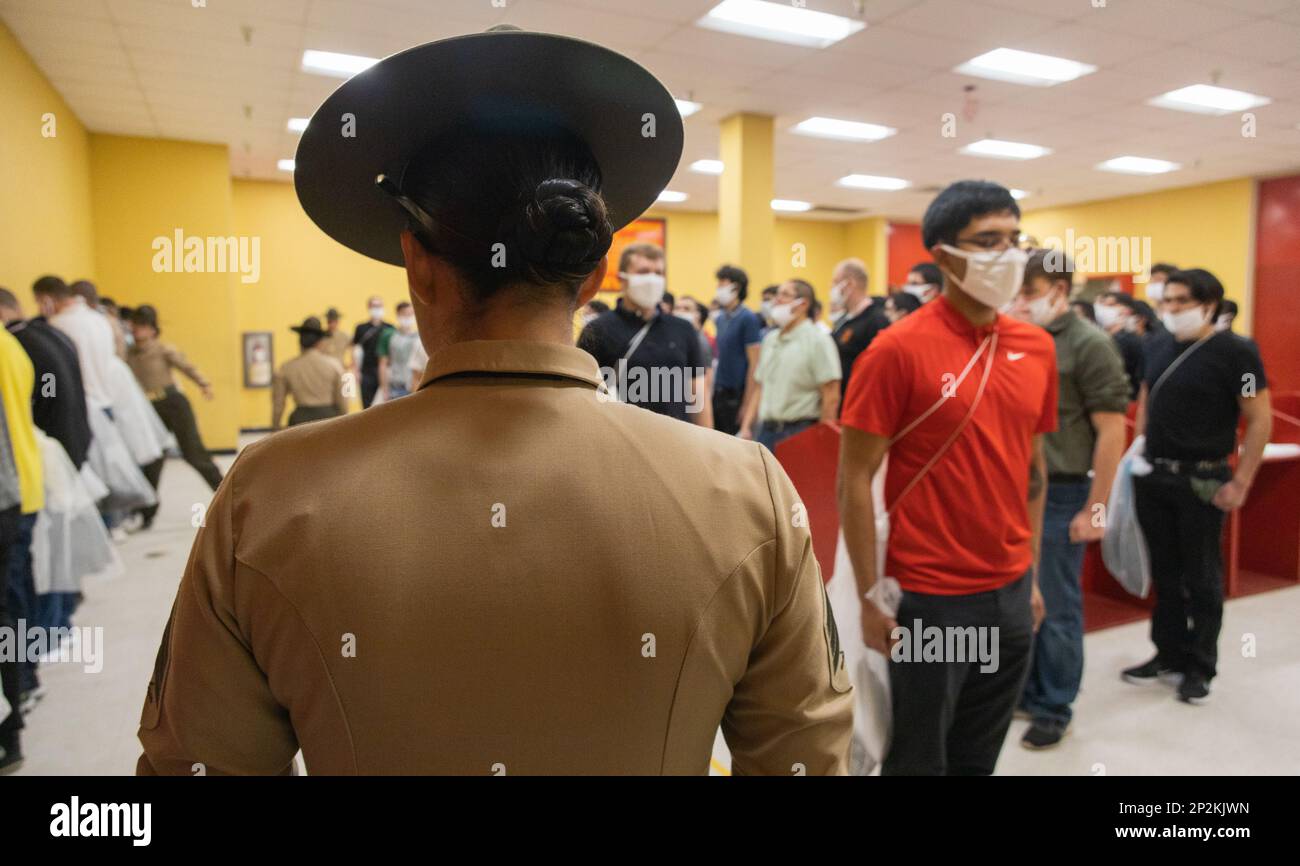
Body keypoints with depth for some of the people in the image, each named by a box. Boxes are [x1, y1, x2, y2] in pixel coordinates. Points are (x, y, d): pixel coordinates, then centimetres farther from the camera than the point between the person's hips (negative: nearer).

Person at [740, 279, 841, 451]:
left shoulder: (817, 340, -6)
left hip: (799, 432, -6)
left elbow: (831, 396, -11)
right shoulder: (770, 339, 14)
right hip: (765, 430, 6)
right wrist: (746, 427, 9)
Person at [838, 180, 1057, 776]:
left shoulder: (1037, 348, 4)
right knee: (918, 760, 12)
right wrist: (871, 597, -12)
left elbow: (1032, 467, 13)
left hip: (1011, 594, 6)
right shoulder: (899, 349, -14)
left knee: (978, 759, 21)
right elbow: (854, 481, -13)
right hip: (929, 598, -5)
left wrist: (1032, 574, 13)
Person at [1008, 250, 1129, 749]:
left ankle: (1054, 708, 21)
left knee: (1056, 607, 6)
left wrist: (1096, 508, -13)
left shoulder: (1089, 345, -10)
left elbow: (1112, 431, -11)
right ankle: (1025, 691, 31)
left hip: (1060, 494, -6)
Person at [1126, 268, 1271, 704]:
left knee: (1201, 577, 6)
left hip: (1203, 480, -5)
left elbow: (1260, 420, -10)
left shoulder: (1235, 351, -10)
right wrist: (1139, 451, 9)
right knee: (1165, 572, 14)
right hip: (1152, 475, 5)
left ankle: (1200, 666, 20)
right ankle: (1168, 654, 27)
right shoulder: (1157, 346, 7)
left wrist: (1240, 483, -13)